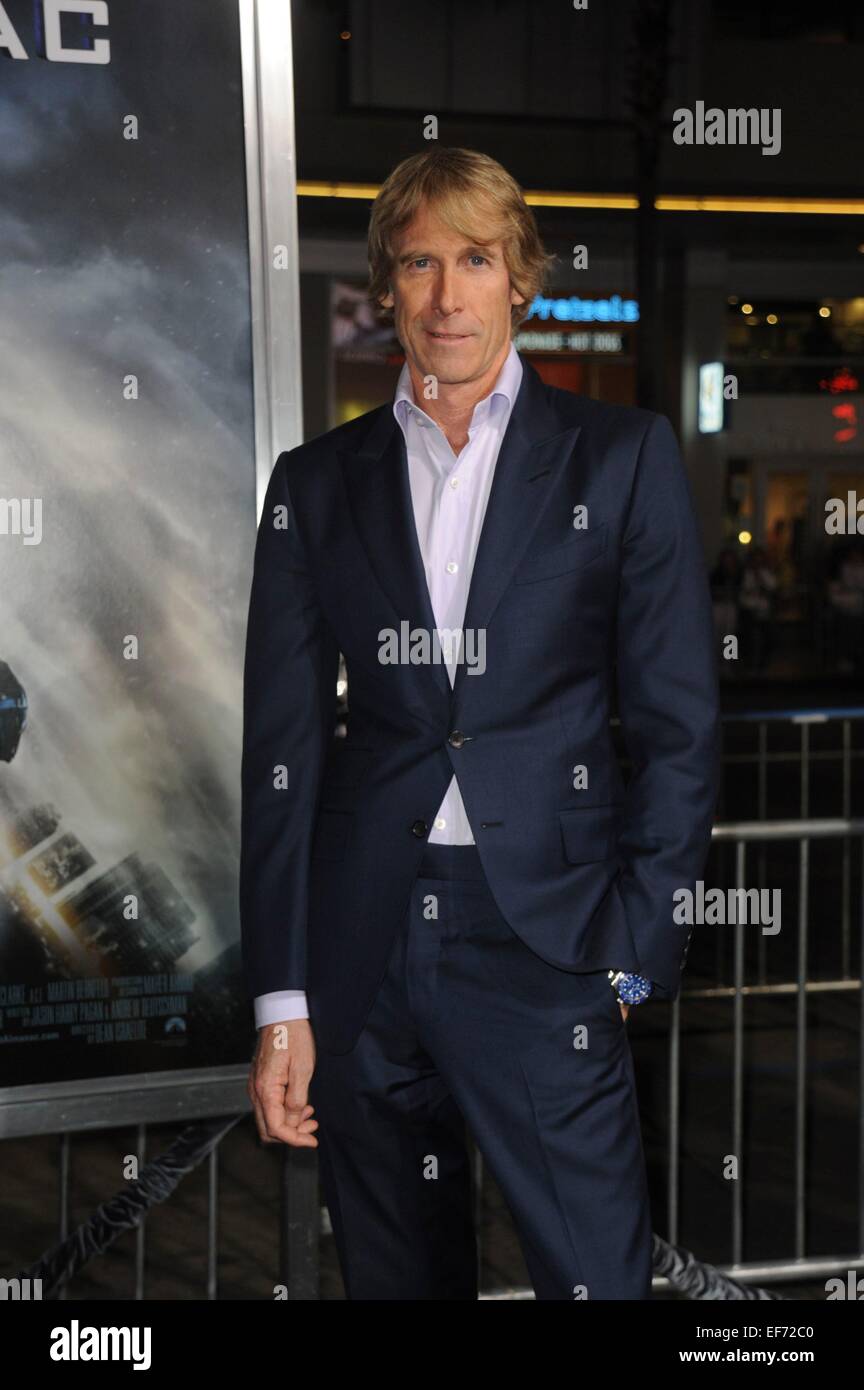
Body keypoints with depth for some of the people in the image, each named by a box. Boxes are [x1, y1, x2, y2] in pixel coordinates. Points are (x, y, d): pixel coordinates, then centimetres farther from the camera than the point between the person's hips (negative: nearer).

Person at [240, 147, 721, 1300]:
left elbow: (679, 726, 1)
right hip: (360, 944, 3)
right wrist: (281, 1000, 1)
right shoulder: (315, 483, 8)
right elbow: (282, 748, 5)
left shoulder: (622, 457, 2)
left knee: (598, 1273, -1)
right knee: (396, 1273, 14)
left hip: (548, 945, -2)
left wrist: (636, 947, -5)